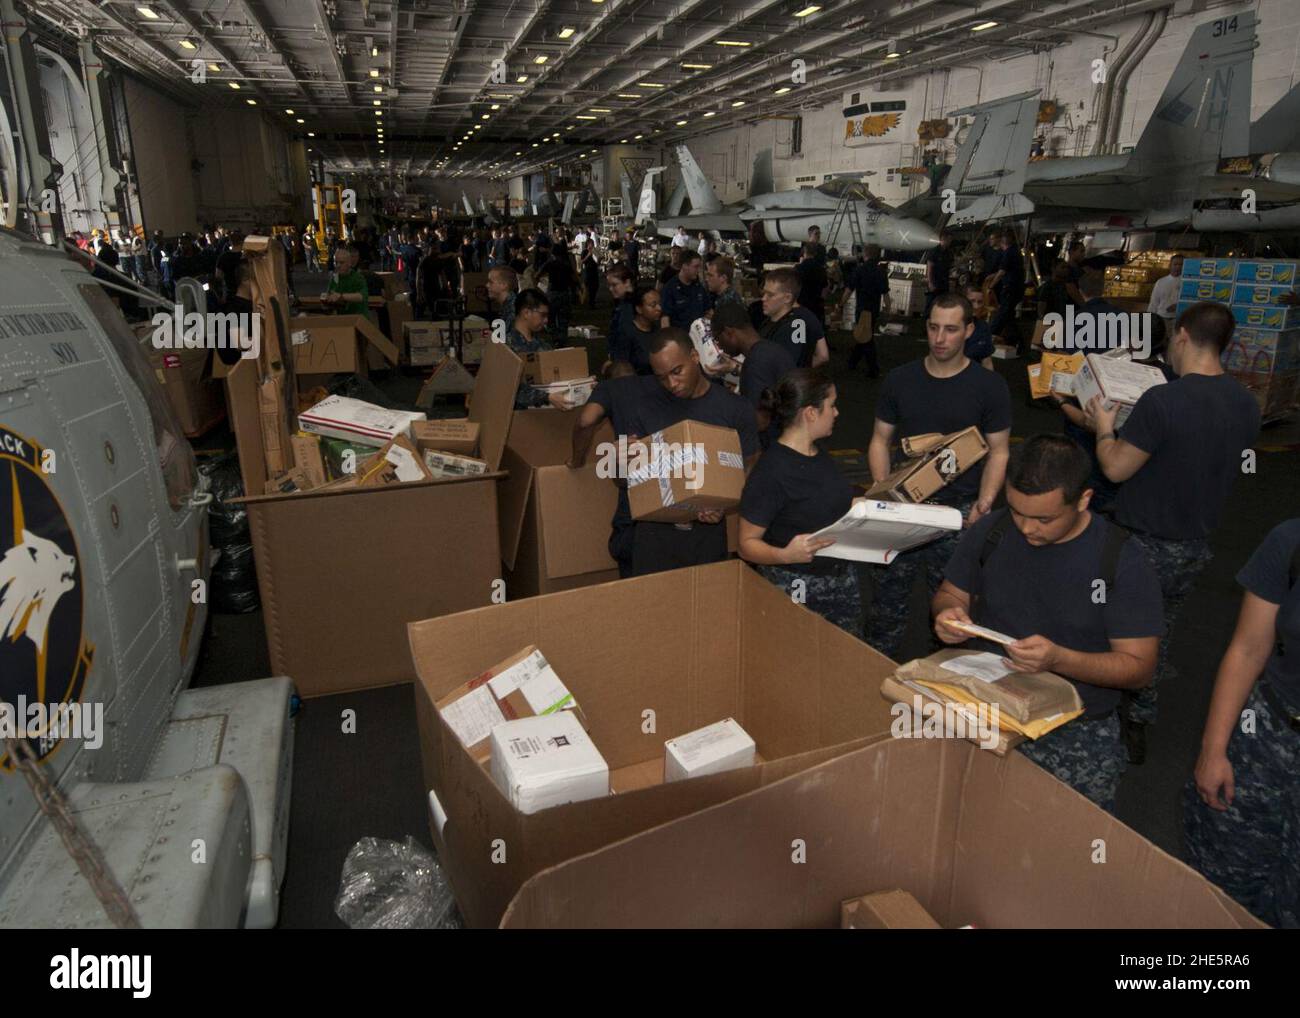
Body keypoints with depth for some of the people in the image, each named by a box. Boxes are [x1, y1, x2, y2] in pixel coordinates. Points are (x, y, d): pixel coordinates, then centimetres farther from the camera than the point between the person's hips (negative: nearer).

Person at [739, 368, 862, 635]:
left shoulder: (820, 455, 7)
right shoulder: (770, 472, -21)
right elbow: (747, 543, -18)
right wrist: (784, 555, -36)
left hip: (844, 579, 8)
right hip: (798, 589, -8)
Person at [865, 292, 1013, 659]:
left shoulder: (989, 385, 1)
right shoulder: (900, 380, 6)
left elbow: (998, 452, 2)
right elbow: (880, 440, 10)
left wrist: (984, 502, -13)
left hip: (960, 511, -1)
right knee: (887, 598, 3)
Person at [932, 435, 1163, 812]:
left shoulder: (1123, 563, -8)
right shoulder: (989, 532, 1)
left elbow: (1139, 667, -7)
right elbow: (949, 594, 14)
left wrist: (1059, 660, -24)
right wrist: (948, 613, -10)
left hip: (1077, 725, -2)